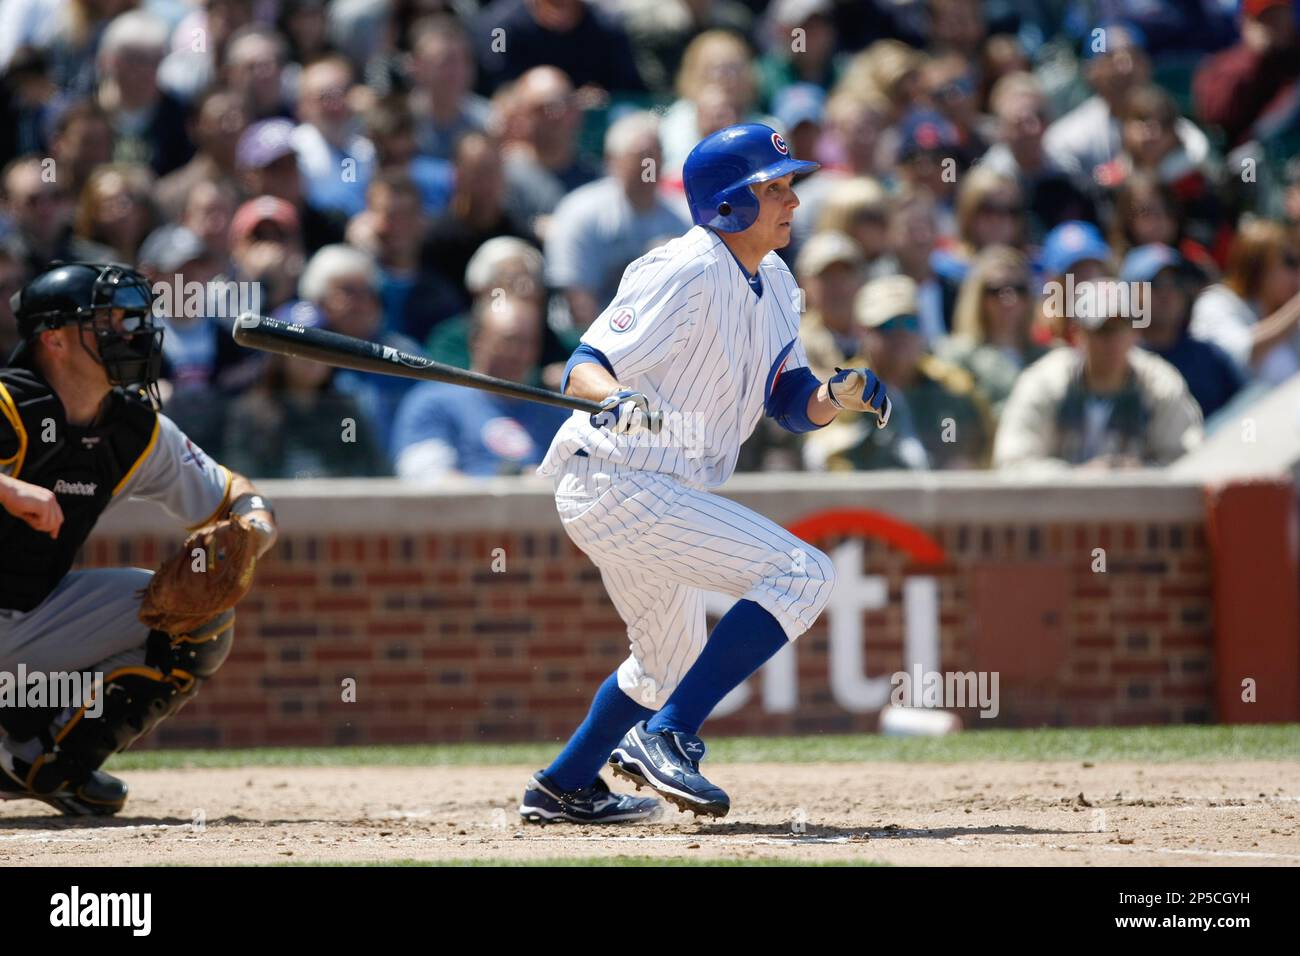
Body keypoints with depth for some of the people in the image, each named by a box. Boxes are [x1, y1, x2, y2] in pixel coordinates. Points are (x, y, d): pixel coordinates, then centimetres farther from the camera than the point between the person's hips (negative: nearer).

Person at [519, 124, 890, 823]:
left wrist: (839, 395, -9)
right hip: (615, 482, -10)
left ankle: (562, 788, 39)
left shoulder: (775, 286, 11)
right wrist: (618, 399, -42)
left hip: (654, 496, 10)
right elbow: (585, 368, -21)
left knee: (671, 663, 26)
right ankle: (665, 736, -20)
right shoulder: (685, 273, -17)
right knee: (802, 574, -19)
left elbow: (793, 405, 12)